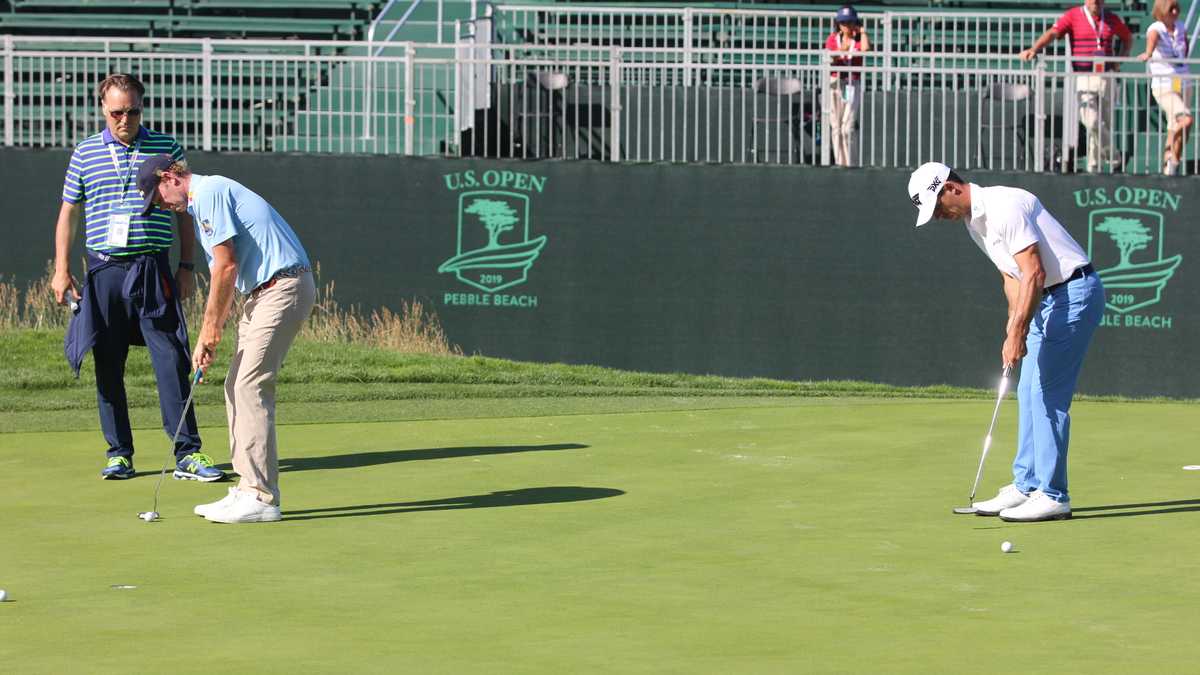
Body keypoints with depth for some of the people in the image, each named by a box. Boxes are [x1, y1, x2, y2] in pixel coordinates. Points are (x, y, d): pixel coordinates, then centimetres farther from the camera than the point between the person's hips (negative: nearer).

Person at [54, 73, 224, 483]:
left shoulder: (167, 149, 7)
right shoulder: (85, 154, 8)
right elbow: (67, 213, 13)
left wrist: (186, 267, 5)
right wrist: (61, 269, 4)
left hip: (154, 269, -1)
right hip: (104, 270, 1)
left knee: (171, 361, -7)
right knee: (108, 368, 3)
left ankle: (187, 454, -7)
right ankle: (119, 454, 10)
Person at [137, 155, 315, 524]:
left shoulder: (210, 192, -10)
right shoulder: (201, 204, 22)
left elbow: (226, 266, -15)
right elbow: (224, 273, 22)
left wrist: (210, 331, -8)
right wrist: (209, 338, 14)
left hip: (283, 286, -10)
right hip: (264, 292, 10)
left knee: (250, 386, -12)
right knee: (237, 387, 10)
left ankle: (261, 497, -12)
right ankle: (249, 489, 12)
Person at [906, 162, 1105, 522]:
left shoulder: (1004, 207, -20)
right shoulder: (973, 221, 11)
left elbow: (1034, 273, -24)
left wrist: (1018, 333, -24)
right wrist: (1014, 327, 5)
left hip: (1074, 291, -10)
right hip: (1047, 299, 10)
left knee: (1047, 394, -10)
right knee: (1028, 393, 11)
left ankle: (1052, 496, -7)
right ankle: (1026, 486, 17)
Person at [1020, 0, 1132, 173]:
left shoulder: (1112, 19, 10)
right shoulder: (1073, 16, -1)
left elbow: (1128, 38, 27)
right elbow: (1053, 32, -15)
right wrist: (1034, 49, -31)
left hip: (1107, 78, 4)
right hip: (1083, 77, -3)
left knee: (1104, 124, 6)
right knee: (1091, 122, -17)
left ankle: (1093, 167, 18)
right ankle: (1114, 158, 0)